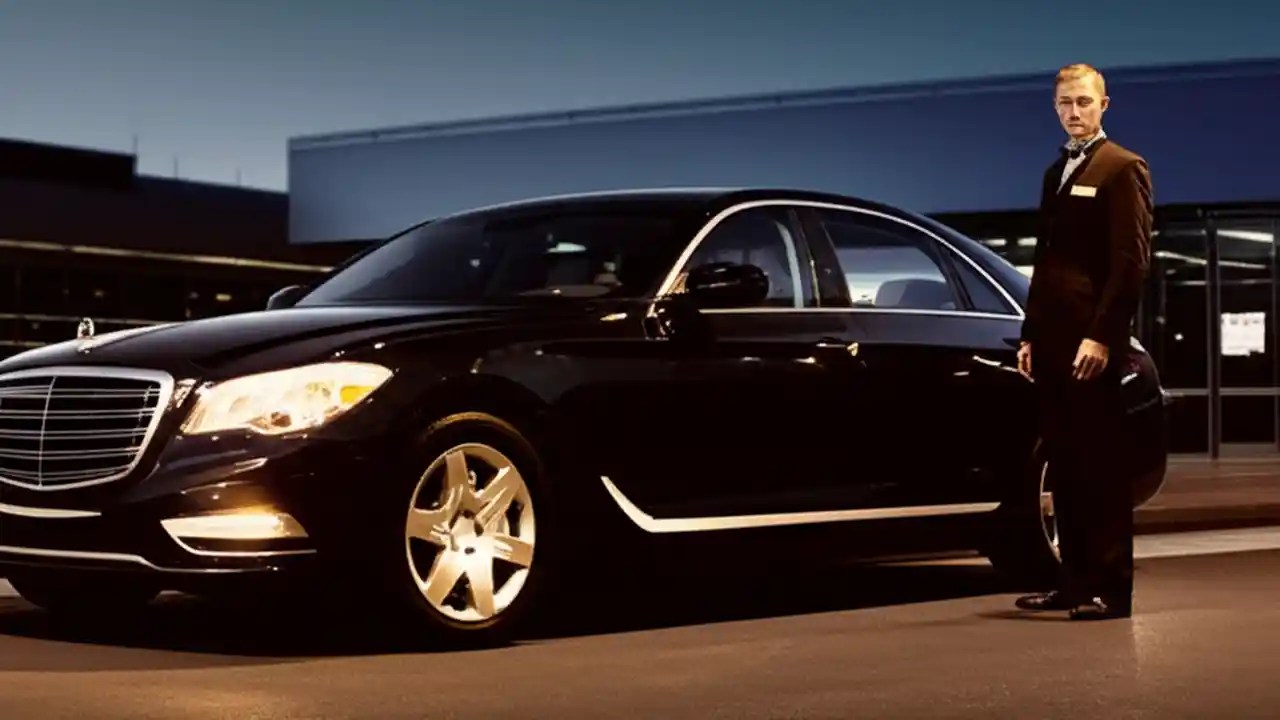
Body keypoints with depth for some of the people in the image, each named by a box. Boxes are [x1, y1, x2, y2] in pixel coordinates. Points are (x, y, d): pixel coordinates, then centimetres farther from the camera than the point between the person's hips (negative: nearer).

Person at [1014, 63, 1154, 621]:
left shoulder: (1123, 168, -4)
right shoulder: (1056, 173, 20)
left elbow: (1131, 261, -12)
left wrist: (1100, 335, -18)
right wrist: (1030, 335, 15)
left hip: (1092, 343, -8)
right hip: (1053, 342, 8)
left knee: (1102, 464, -5)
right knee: (1063, 464, 8)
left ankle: (1111, 588, -2)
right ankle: (1076, 581, 14)